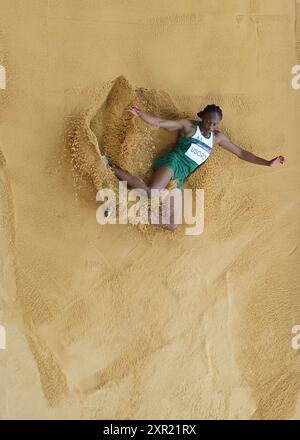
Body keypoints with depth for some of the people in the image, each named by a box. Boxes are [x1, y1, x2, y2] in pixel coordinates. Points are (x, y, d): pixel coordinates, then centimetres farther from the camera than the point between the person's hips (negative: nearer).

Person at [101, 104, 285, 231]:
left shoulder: (218, 137, 18)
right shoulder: (189, 125, 4)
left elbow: (241, 152, 22)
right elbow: (160, 122, -5)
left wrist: (268, 163, 16)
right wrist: (142, 115, -25)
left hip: (180, 179, 5)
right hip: (172, 163, -5)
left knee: (172, 226, -14)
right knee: (152, 193, -38)